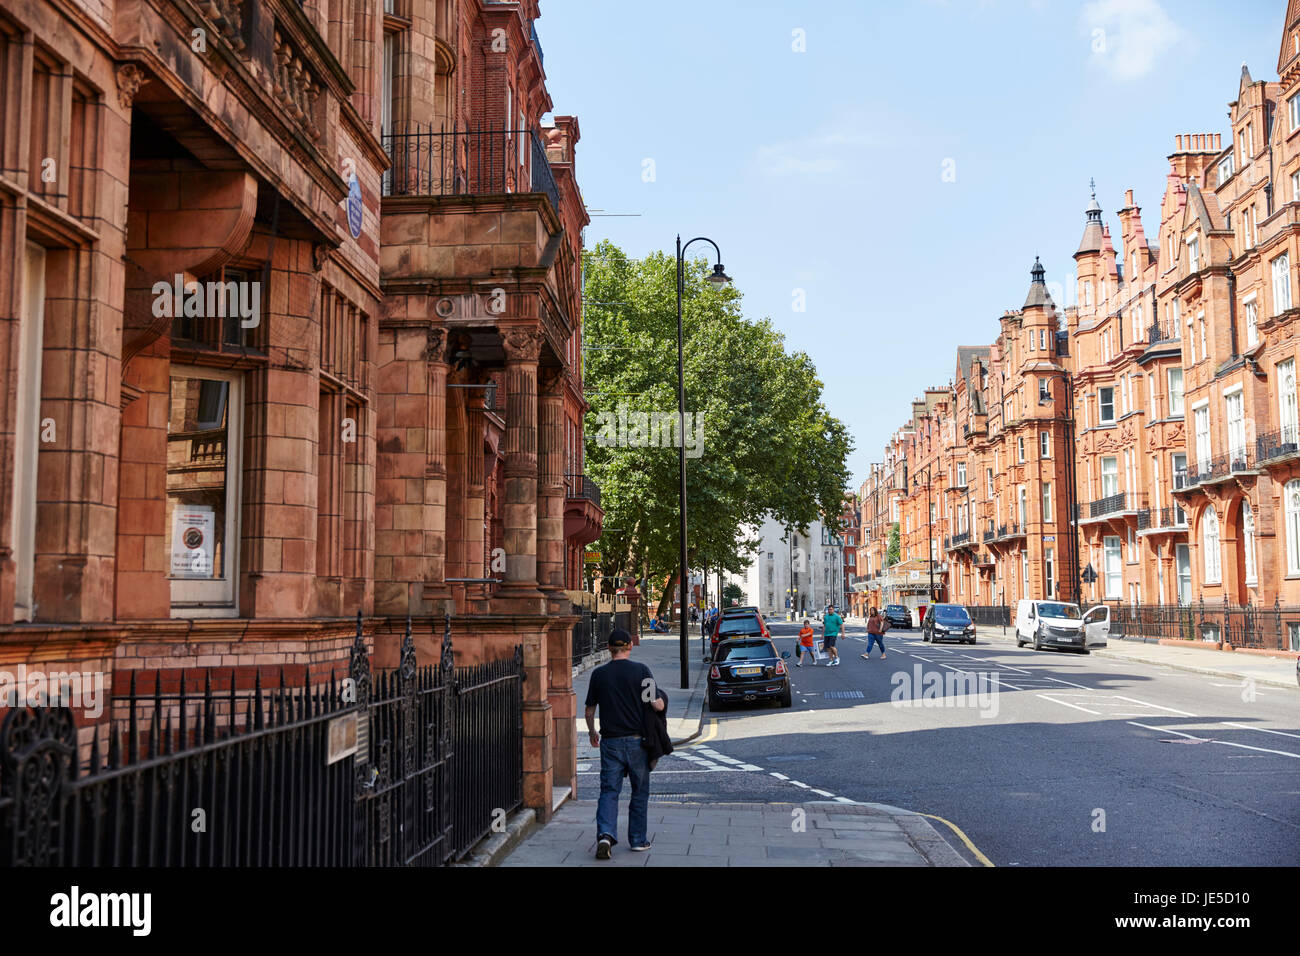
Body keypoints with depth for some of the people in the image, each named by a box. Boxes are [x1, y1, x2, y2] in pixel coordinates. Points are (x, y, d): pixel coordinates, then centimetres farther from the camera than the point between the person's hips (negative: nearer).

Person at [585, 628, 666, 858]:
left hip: (610, 742, 2)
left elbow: (590, 711, 8)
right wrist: (660, 699, 13)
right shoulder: (640, 670, -8)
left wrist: (592, 732, 26)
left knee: (609, 790, 4)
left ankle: (605, 833, -16)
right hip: (637, 740, -1)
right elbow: (657, 705, -11)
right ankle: (638, 840, 18)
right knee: (640, 791, 12)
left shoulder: (599, 674, 1)